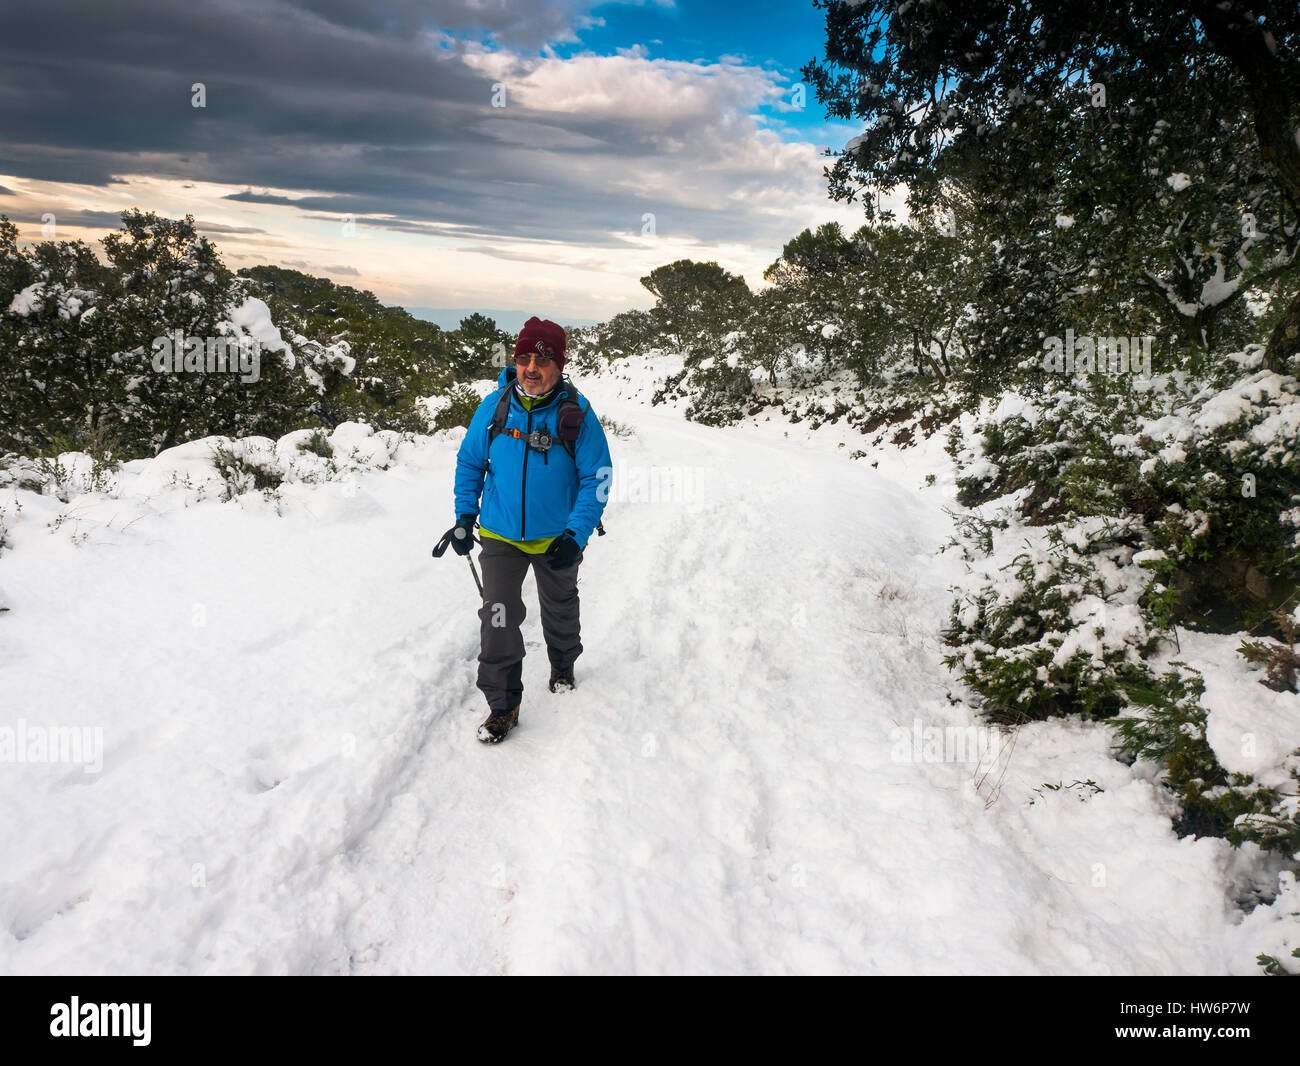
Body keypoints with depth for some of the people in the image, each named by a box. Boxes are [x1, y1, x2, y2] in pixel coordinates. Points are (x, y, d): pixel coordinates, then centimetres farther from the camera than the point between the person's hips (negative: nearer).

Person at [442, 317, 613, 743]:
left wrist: (576, 535, -17)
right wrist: (464, 518, -1)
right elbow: (470, 462, 4)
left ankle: (563, 664, 50)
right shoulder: (494, 407, -10)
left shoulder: (577, 413, -15)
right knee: (498, 619, -7)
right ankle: (503, 704, 9)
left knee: (559, 609, 21)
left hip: (556, 537, 0)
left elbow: (597, 477, -10)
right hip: (500, 536, 0)